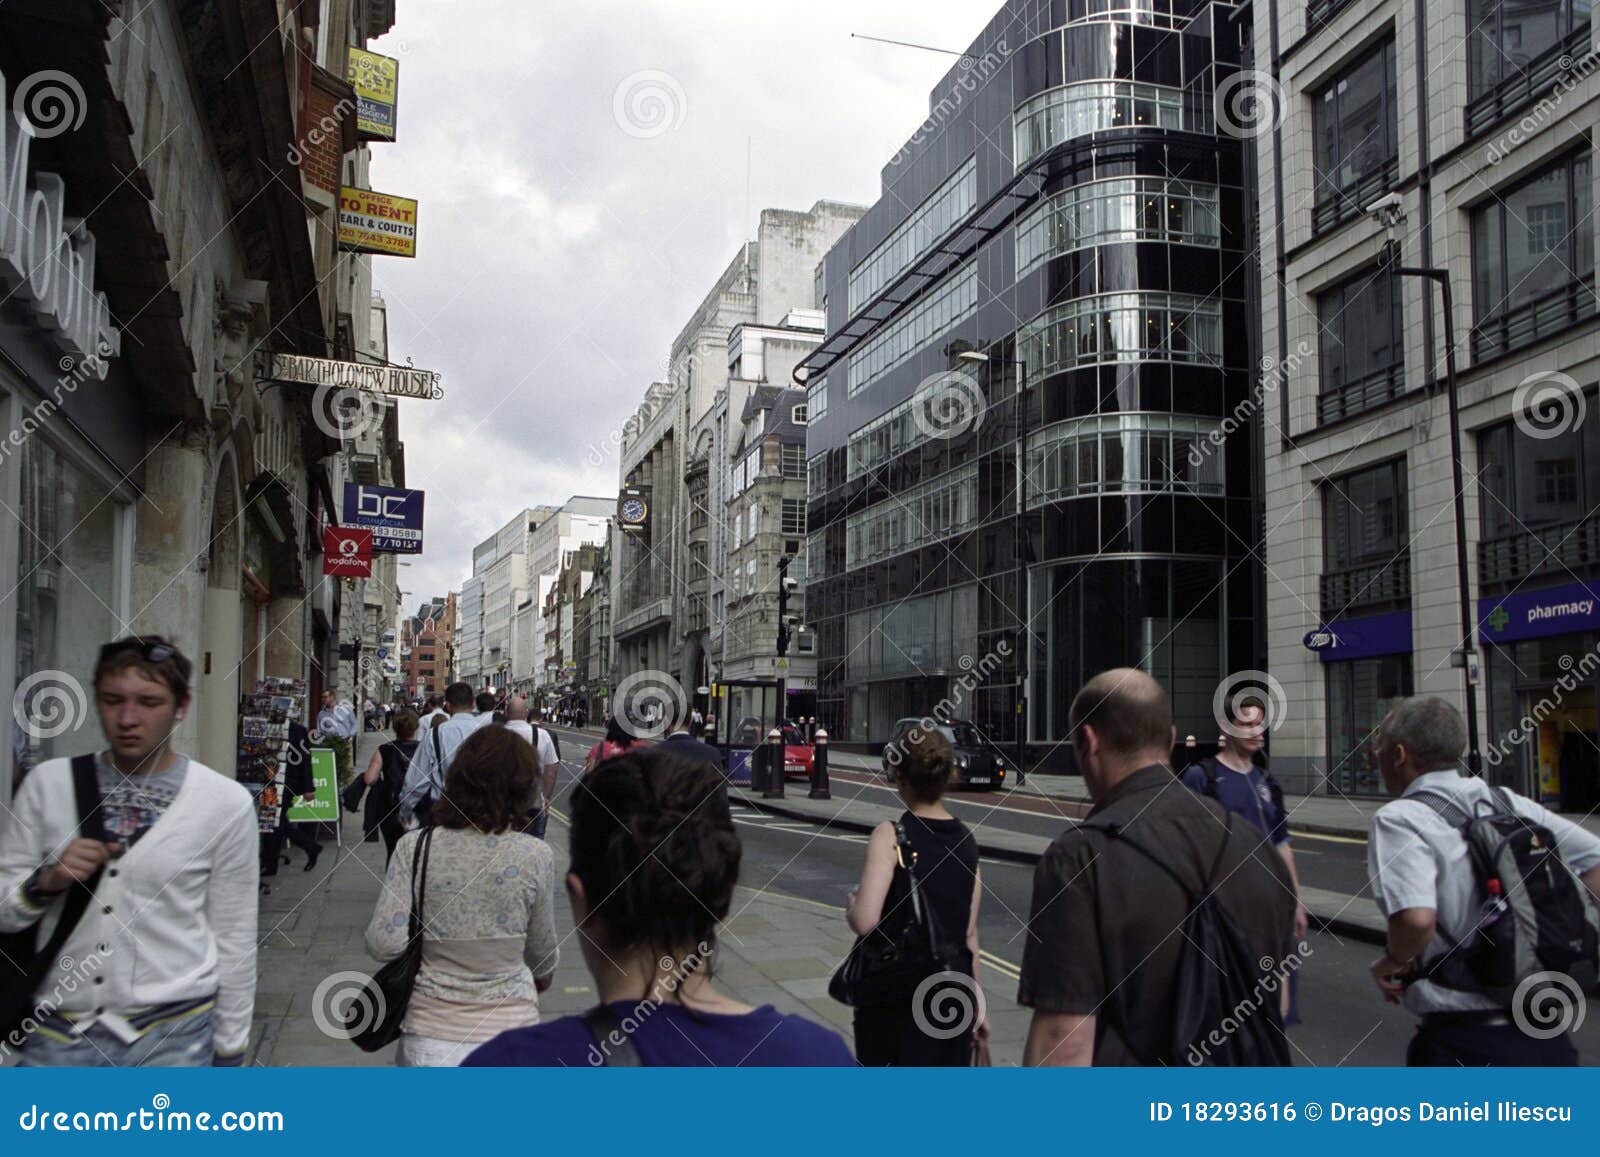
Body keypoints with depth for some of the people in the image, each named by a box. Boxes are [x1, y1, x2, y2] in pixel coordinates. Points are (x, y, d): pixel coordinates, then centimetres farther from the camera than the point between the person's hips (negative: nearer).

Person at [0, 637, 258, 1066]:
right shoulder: (48, 784, 2)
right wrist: (45, 881, -13)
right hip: (55, 1034, 2)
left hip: (172, 1037, -2)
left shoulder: (226, 802, -3)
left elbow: (234, 940, 1)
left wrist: (229, 1052, 4)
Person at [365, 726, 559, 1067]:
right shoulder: (536, 856, -10)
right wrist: (544, 972, 24)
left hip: (428, 1040, 1)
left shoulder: (414, 847, -9)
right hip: (509, 1029, -1)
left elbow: (383, 944, -13)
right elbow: (541, 950, 1)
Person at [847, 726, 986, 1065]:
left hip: (896, 995, -5)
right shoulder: (966, 840, 4)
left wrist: (852, 902, -2)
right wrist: (977, 1003, 17)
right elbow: (970, 934, 8)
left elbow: (865, 921, -24)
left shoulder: (891, 836, -14)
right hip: (955, 991, 6)